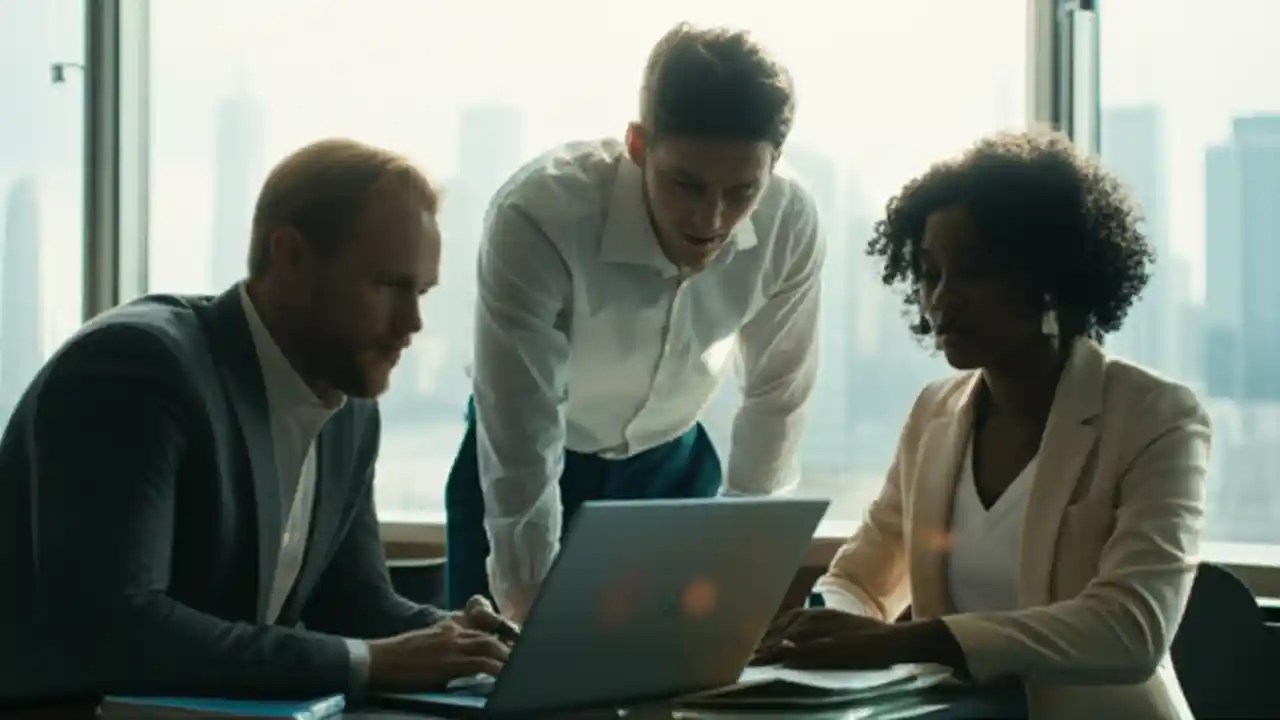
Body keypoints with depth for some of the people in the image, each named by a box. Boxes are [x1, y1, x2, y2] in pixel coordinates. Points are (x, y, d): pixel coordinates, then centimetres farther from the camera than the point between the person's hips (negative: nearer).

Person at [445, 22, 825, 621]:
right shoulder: (537, 217, -36)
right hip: (536, 466, -2)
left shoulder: (791, 223, -23)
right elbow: (521, 450, -34)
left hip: (670, 464, 3)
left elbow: (777, 395, -6)